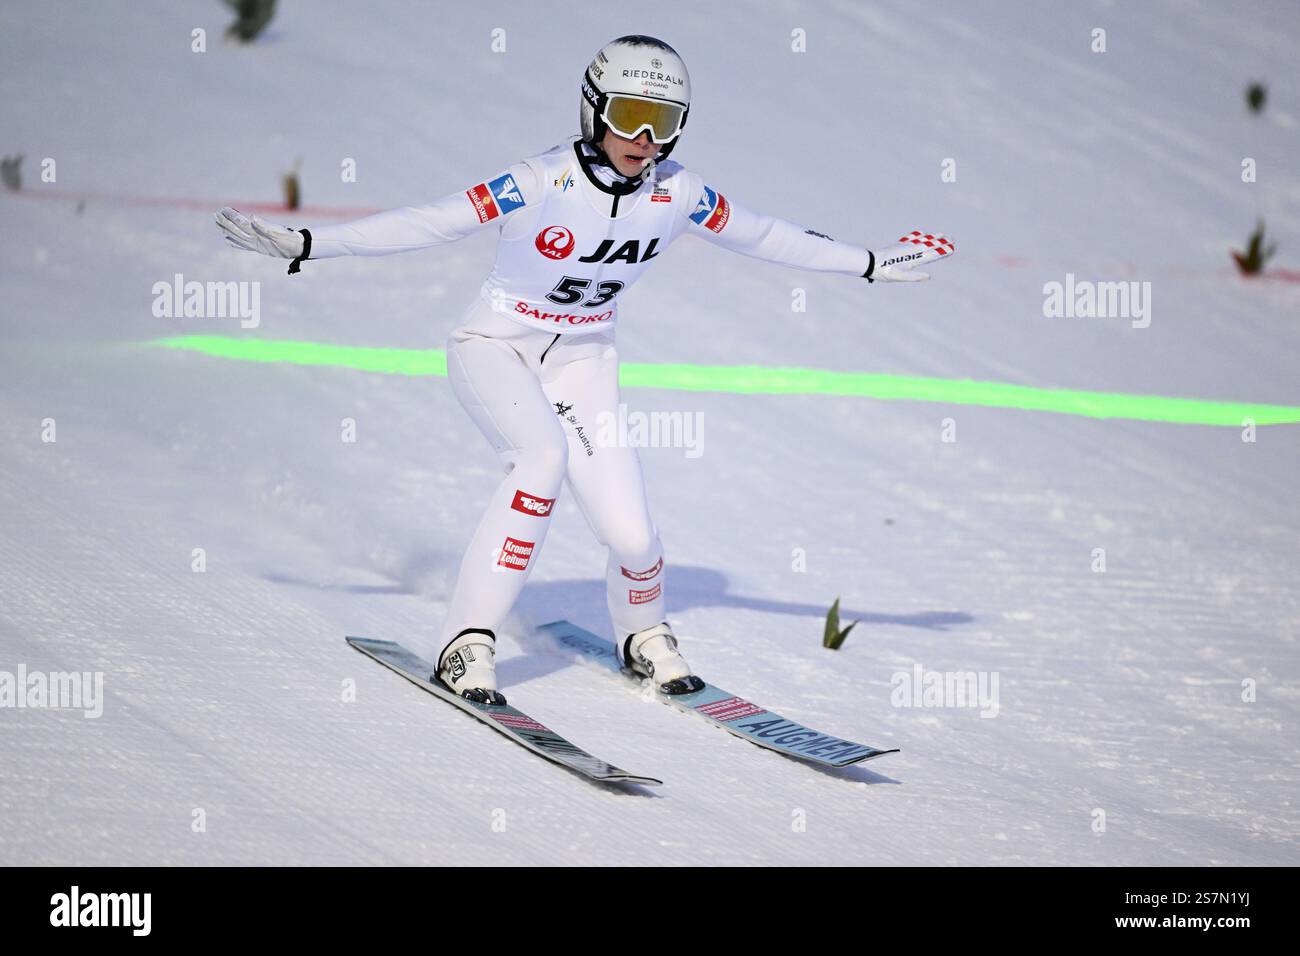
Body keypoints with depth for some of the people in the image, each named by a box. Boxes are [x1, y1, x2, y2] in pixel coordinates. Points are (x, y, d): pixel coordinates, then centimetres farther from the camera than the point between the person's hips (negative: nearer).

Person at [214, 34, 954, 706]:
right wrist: (304, 245, -27)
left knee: (633, 537, -11)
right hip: (496, 347, -3)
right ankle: (470, 641, -24)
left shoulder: (678, 193, -11)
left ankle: (643, 633, 25)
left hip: (584, 363, 3)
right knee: (544, 456, -34)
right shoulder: (544, 184, -23)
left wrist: (872, 264, 9)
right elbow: (426, 225, -23)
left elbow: (762, 235, 4)